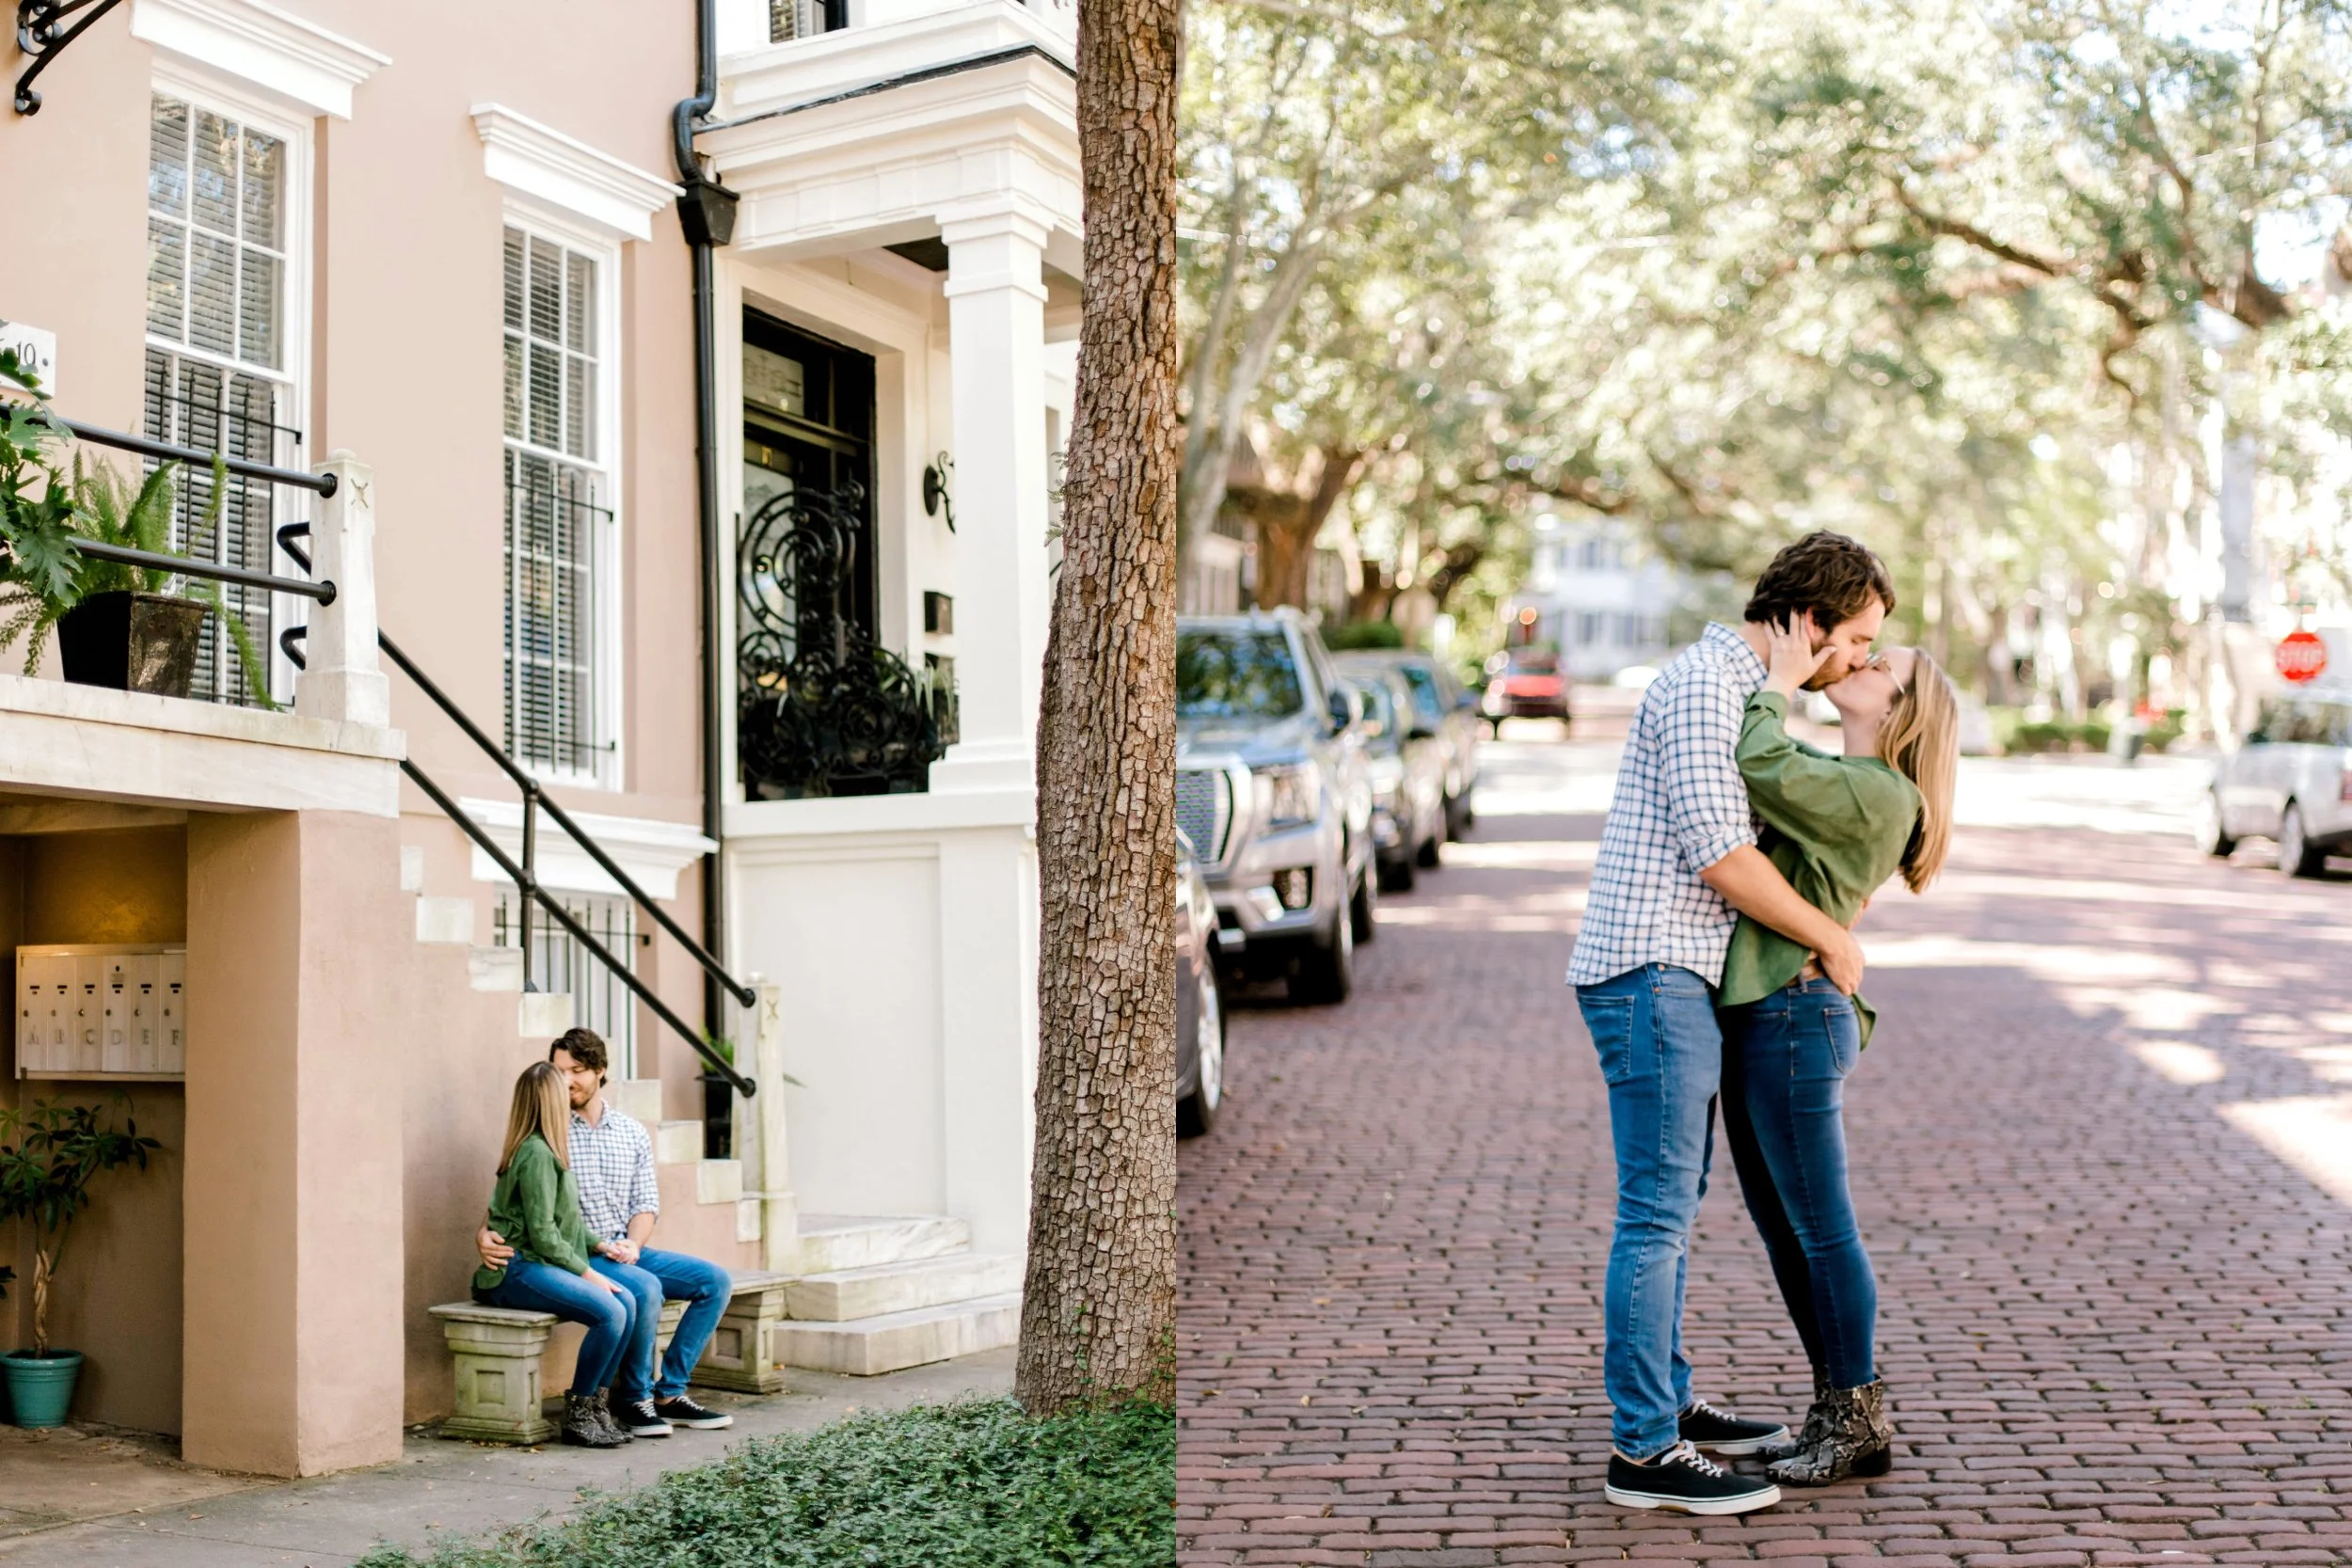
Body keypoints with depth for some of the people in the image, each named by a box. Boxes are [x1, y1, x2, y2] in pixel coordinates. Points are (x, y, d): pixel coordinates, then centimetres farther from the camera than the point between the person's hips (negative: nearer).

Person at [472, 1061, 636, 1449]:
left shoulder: (548, 1150, 19)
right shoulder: (536, 1154, -13)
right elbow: (542, 1234, -16)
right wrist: (586, 1273, -12)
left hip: (541, 1266, 9)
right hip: (518, 1269, -9)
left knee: (627, 1302, -11)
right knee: (610, 1312, -25)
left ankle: (595, 1403, -5)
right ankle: (577, 1413, -13)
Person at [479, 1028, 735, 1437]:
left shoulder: (632, 1131, 12)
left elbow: (646, 1202, 11)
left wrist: (633, 1243, -9)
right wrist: (486, 1233, -25)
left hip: (626, 1251, 6)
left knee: (715, 1280, -7)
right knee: (646, 1289, -32)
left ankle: (669, 1392, -3)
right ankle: (632, 1399, -14)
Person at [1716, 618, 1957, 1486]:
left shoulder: (1880, 795, -13)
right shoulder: (1833, 778, 17)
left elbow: (1763, 769, -27)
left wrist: (1780, 679, -13)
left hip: (1797, 1015, -10)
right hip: (1758, 1014, 10)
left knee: (1819, 1229, 0)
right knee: (1780, 1225, 15)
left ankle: (1860, 1423, 12)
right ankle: (1838, 1409, 26)